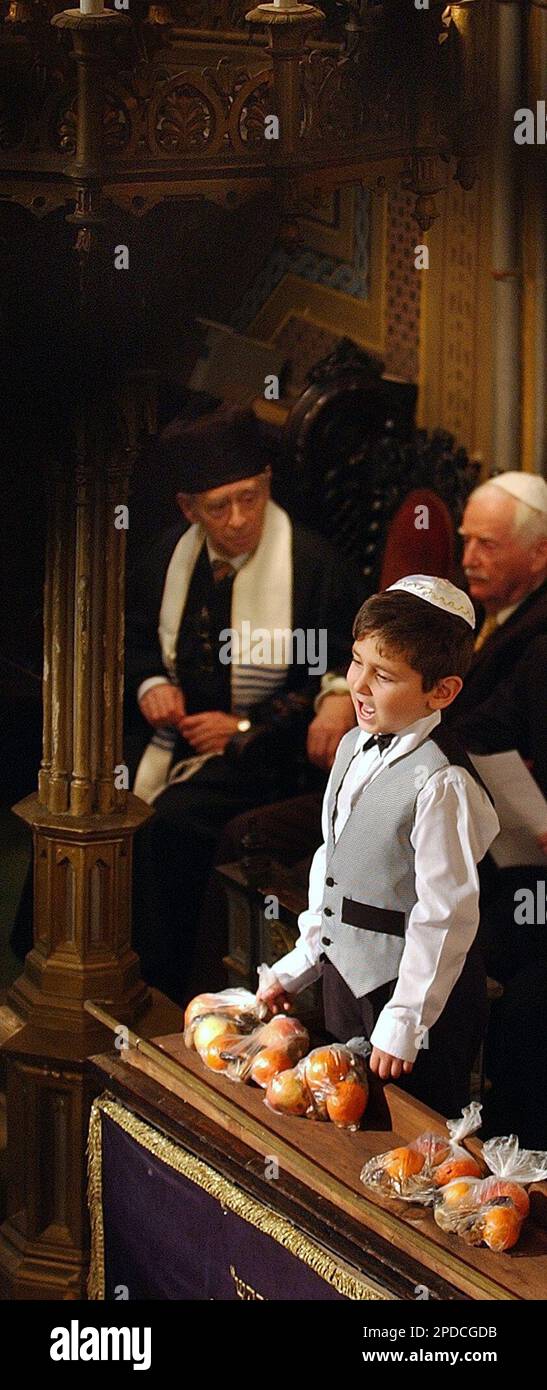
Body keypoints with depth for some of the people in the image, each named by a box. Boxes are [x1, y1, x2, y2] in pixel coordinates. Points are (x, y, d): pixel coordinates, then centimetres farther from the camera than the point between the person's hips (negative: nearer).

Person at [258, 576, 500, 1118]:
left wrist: (403, 1024, -20)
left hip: (415, 991, -8)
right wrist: (299, 965, 16)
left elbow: (446, 916, -23)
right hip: (344, 977, 9)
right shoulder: (354, 747, 4)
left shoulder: (442, 783, -23)